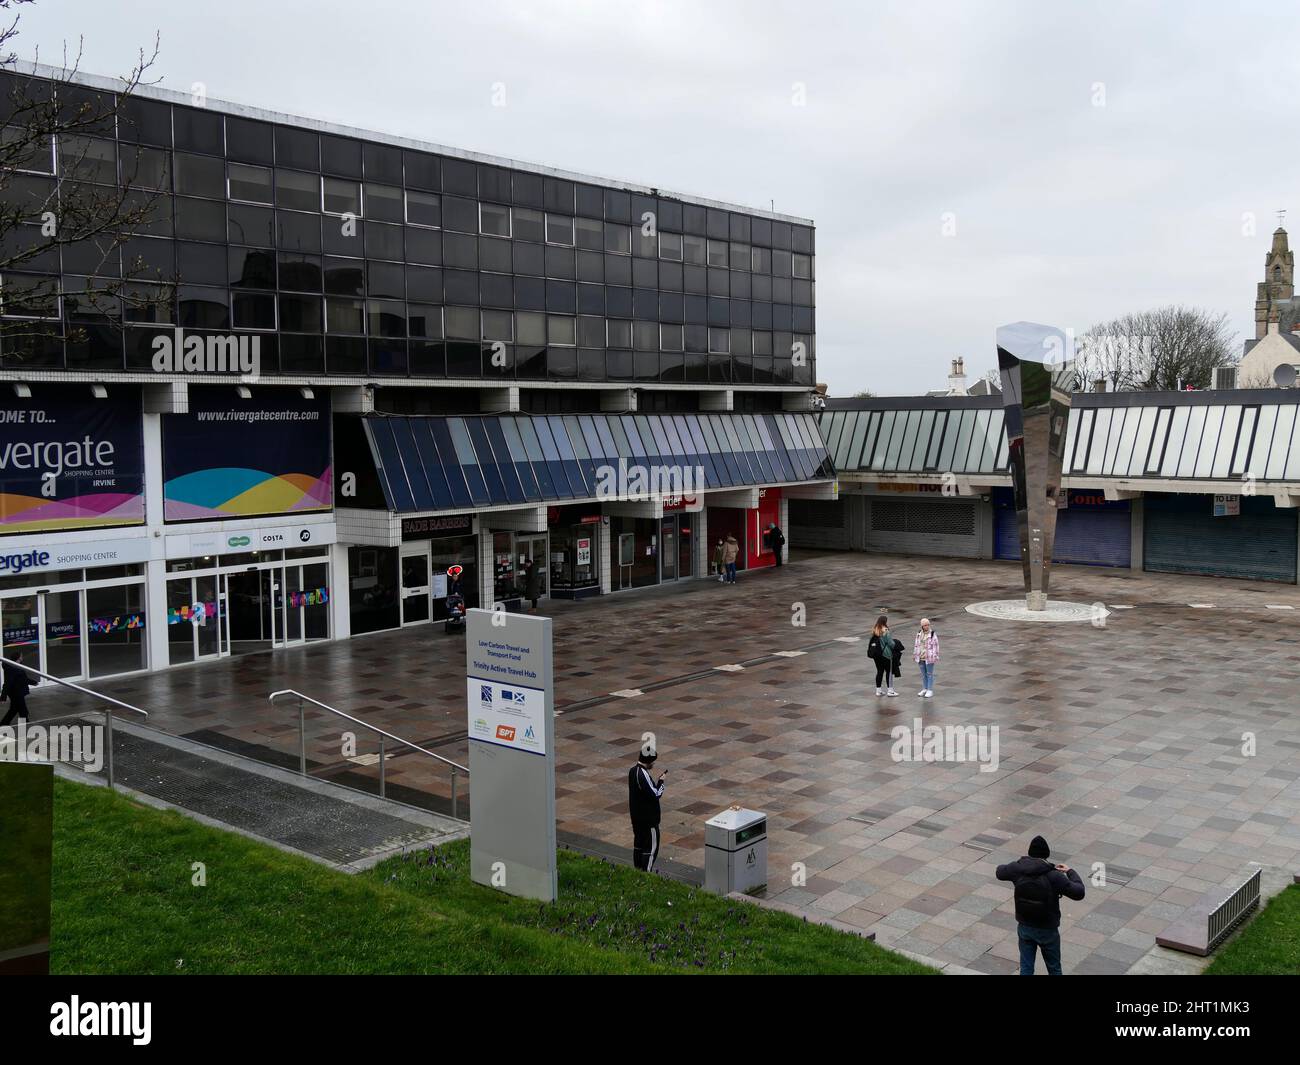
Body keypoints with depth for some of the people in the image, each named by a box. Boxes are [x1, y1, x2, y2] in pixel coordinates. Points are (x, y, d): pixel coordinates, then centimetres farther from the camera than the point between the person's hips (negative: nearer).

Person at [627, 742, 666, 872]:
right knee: (651, 848, 1)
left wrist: (656, 781, 6)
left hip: (636, 816, 9)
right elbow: (656, 795, -23)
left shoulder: (633, 770, 3)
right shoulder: (643, 775, -26)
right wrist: (661, 782, -10)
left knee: (638, 844, 18)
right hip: (648, 818, -9)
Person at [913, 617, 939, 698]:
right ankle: (924, 689, 23)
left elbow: (935, 645, -10)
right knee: (923, 674, 13)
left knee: (929, 674, 1)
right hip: (920, 657, 5)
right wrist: (914, 654, 15)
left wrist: (936, 656, -12)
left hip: (929, 657, -5)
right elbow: (916, 644, 14)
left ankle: (930, 690, 6)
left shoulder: (932, 634, -9)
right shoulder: (919, 633, 7)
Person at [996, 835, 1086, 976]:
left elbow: (1000, 872, 10)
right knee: (1054, 969, 18)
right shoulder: (1053, 876, -23)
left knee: (1026, 969, 15)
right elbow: (1078, 893, -17)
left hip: (1024, 927, 3)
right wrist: (1070, 872, -2)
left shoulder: (1018, 868, -11)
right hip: (1047, 930, -3)